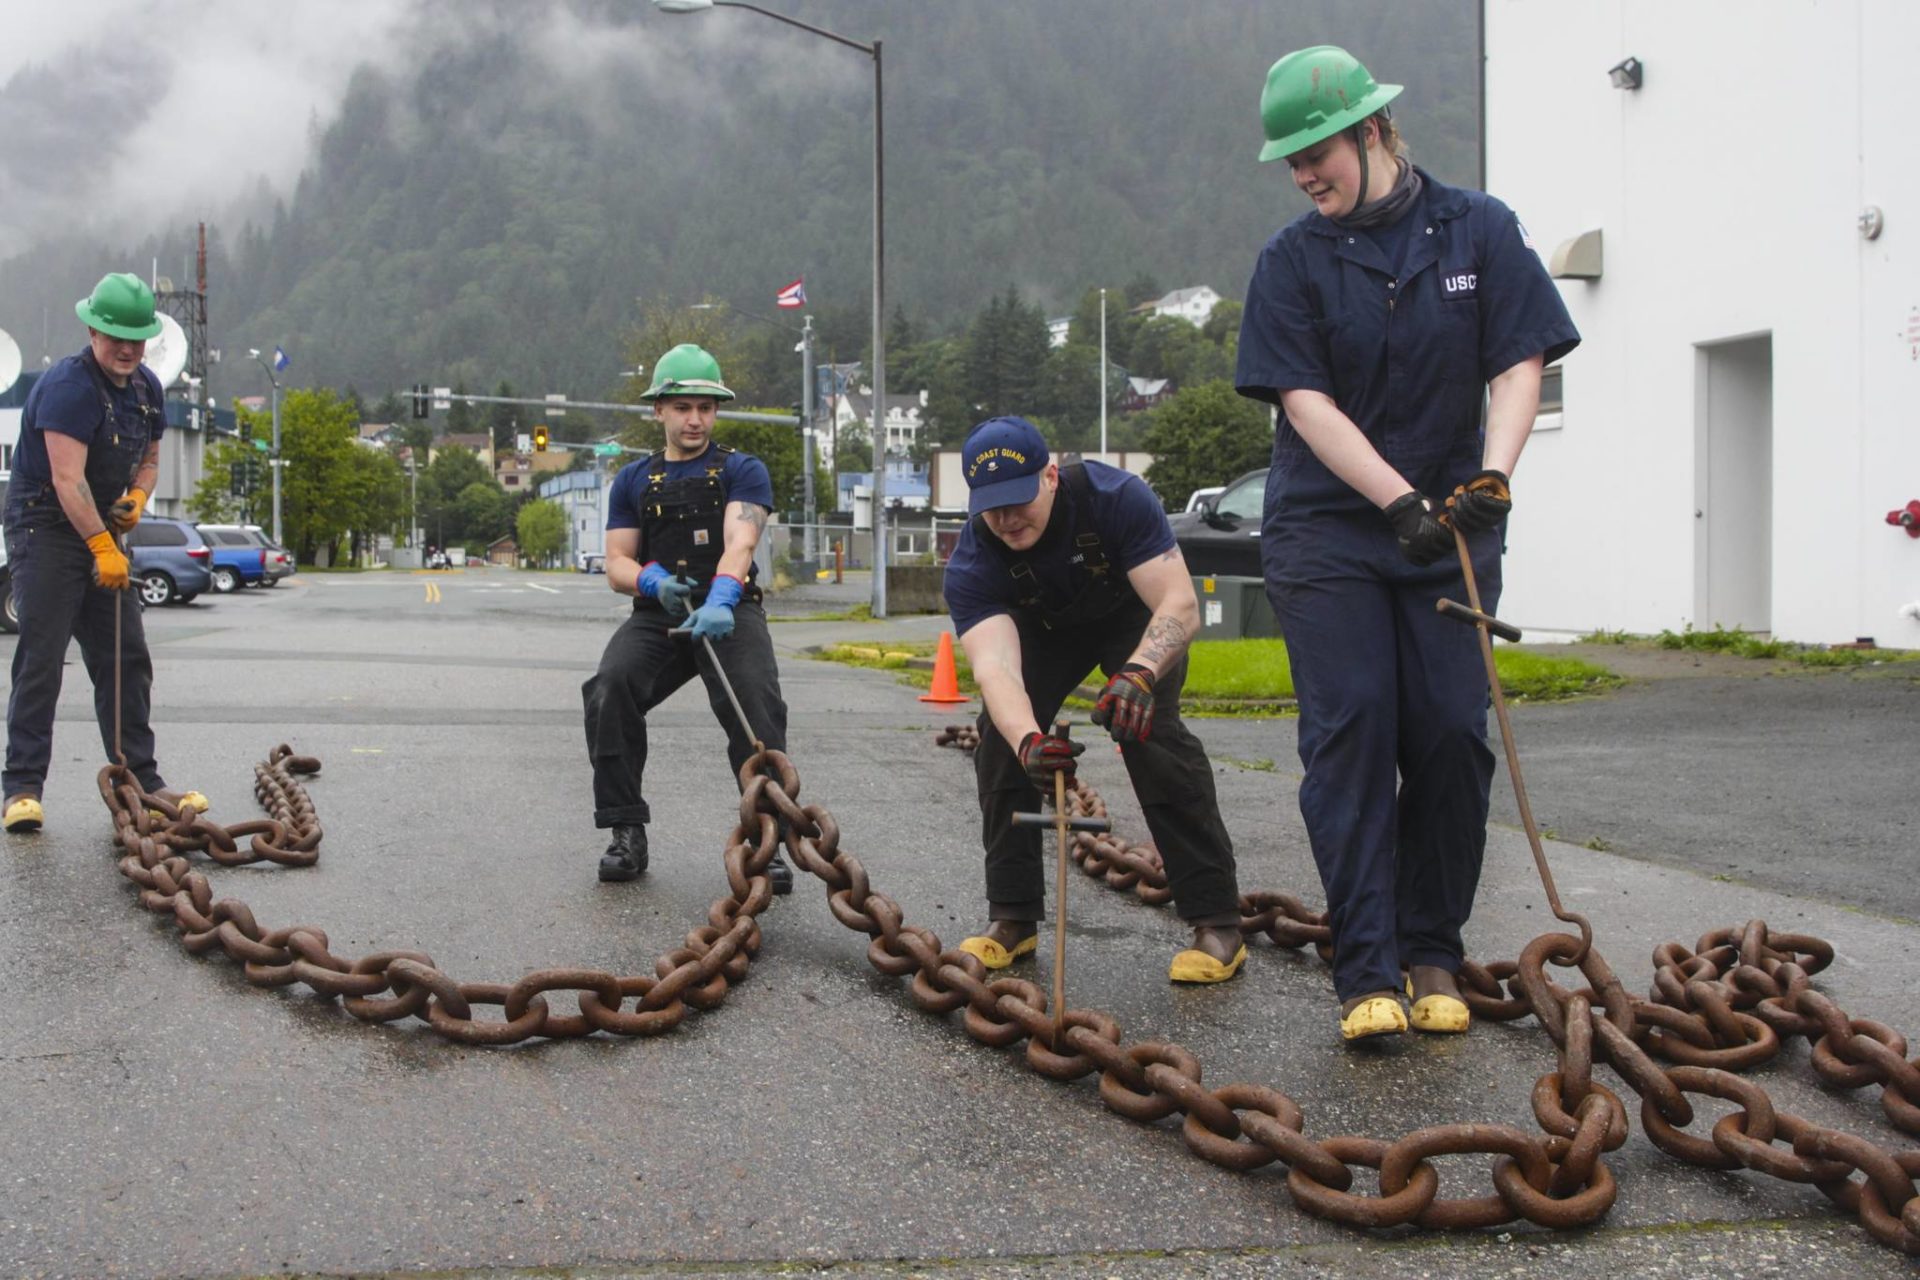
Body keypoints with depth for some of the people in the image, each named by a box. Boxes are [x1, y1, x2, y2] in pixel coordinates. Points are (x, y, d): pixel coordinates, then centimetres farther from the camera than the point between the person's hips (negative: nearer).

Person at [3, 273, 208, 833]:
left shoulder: (146, 387, 8)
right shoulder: (68, 386, -19)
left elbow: (149, 458, 21)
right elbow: (68, 478, -26)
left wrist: (136, 497, -1)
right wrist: (103, 547, -31)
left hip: (102, 532, 8)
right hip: (45, 530, -8)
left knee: (127, 660, 6)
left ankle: (141, 781, 12)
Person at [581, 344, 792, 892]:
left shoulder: (742, 471, 5)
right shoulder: (633, 481, 16)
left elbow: (739, 542, -13)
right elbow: (617, 563, 10)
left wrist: (720, 600, -33)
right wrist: (650, 579, -15)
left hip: (729, 613, -2)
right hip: (657, 616, 2)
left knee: (756, 701, -28)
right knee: (610, 688, -25)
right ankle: (627, 832, -15)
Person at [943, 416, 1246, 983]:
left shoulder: (1115, 496, -37)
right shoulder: (970, 565, -32)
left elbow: (1180, 605, -41)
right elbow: (994, 664, -46)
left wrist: (1138, 674, -62)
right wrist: (1027, 740, -67)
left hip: (1132, 614, -3)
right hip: (1044, 628, 3)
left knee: (1153, 735, -23)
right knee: (1002, 735, -14)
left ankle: (1217, 922, -19)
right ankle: (1012, 918, 0)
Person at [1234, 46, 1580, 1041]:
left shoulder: (1479, 230, 3)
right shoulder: (1292, 259, 0)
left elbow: (1518, 365, -2)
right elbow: (1305, 400, -8)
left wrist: (1491, 477, -20)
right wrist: (1401, 500, -19)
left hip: (1451, 531, 1)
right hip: (1327, 528, -1)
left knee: (1451, 734, -2)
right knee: (1349, 734, -9)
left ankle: (1434, 957, 12)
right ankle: (1366, 973, -7)